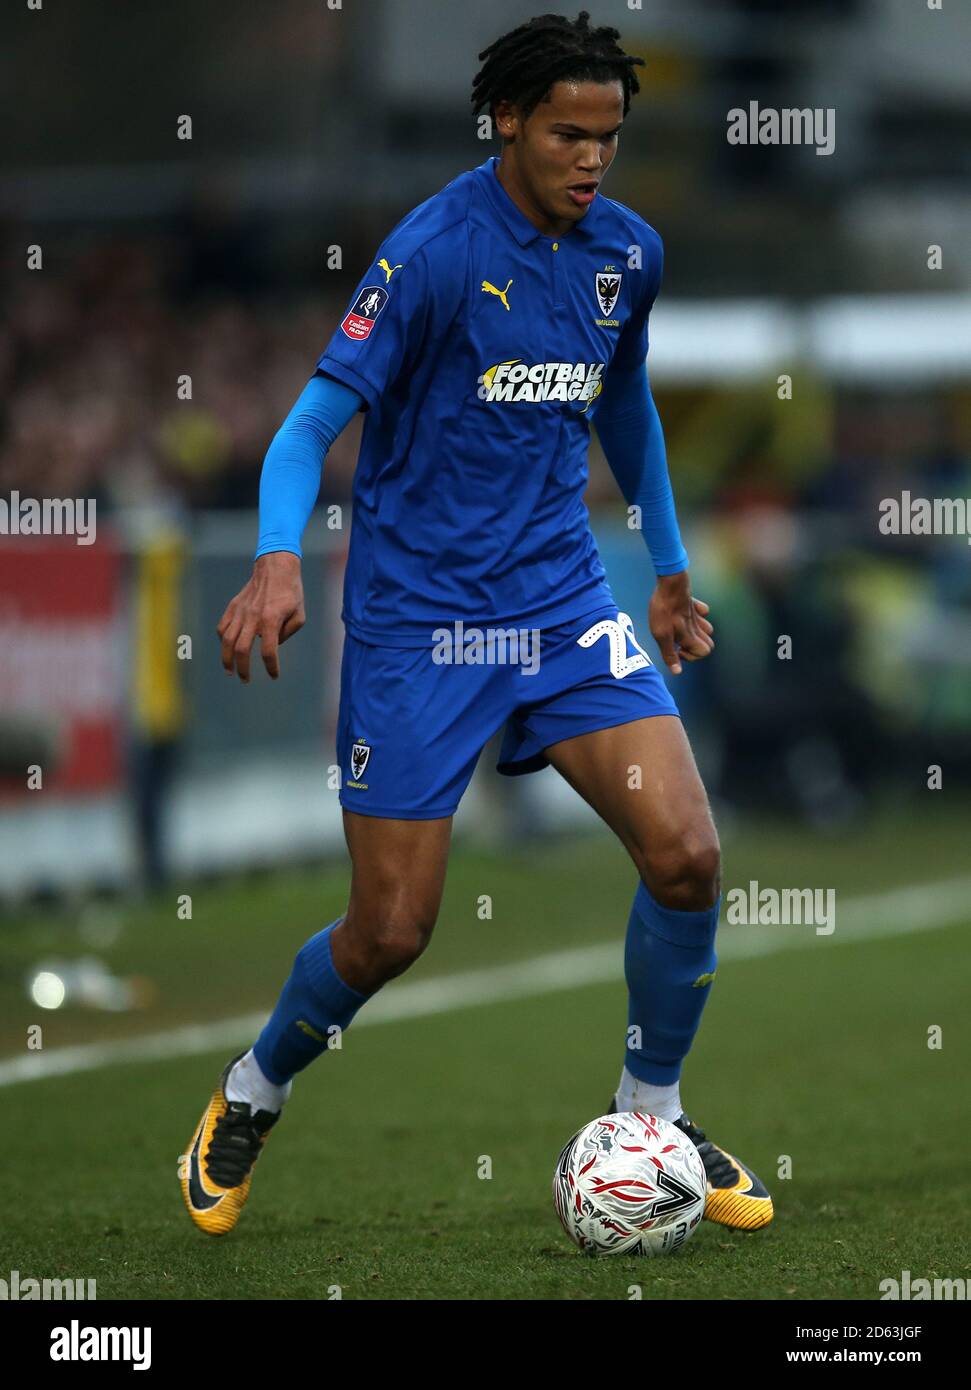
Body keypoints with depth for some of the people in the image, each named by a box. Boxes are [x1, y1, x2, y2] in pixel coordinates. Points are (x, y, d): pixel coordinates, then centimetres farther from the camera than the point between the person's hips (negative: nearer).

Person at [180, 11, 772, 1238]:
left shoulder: (626, 252, 4)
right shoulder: (436, 250, -15)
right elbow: (317, 418, -18)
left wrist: (669, 565, 29)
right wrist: (277, 561, -35)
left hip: (562, 599, 5)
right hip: (415, 618, -5)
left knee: (685, 855, -12)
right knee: (389, 935, -2)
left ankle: (652, 1117, 10)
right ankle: (250, 1098, 28)